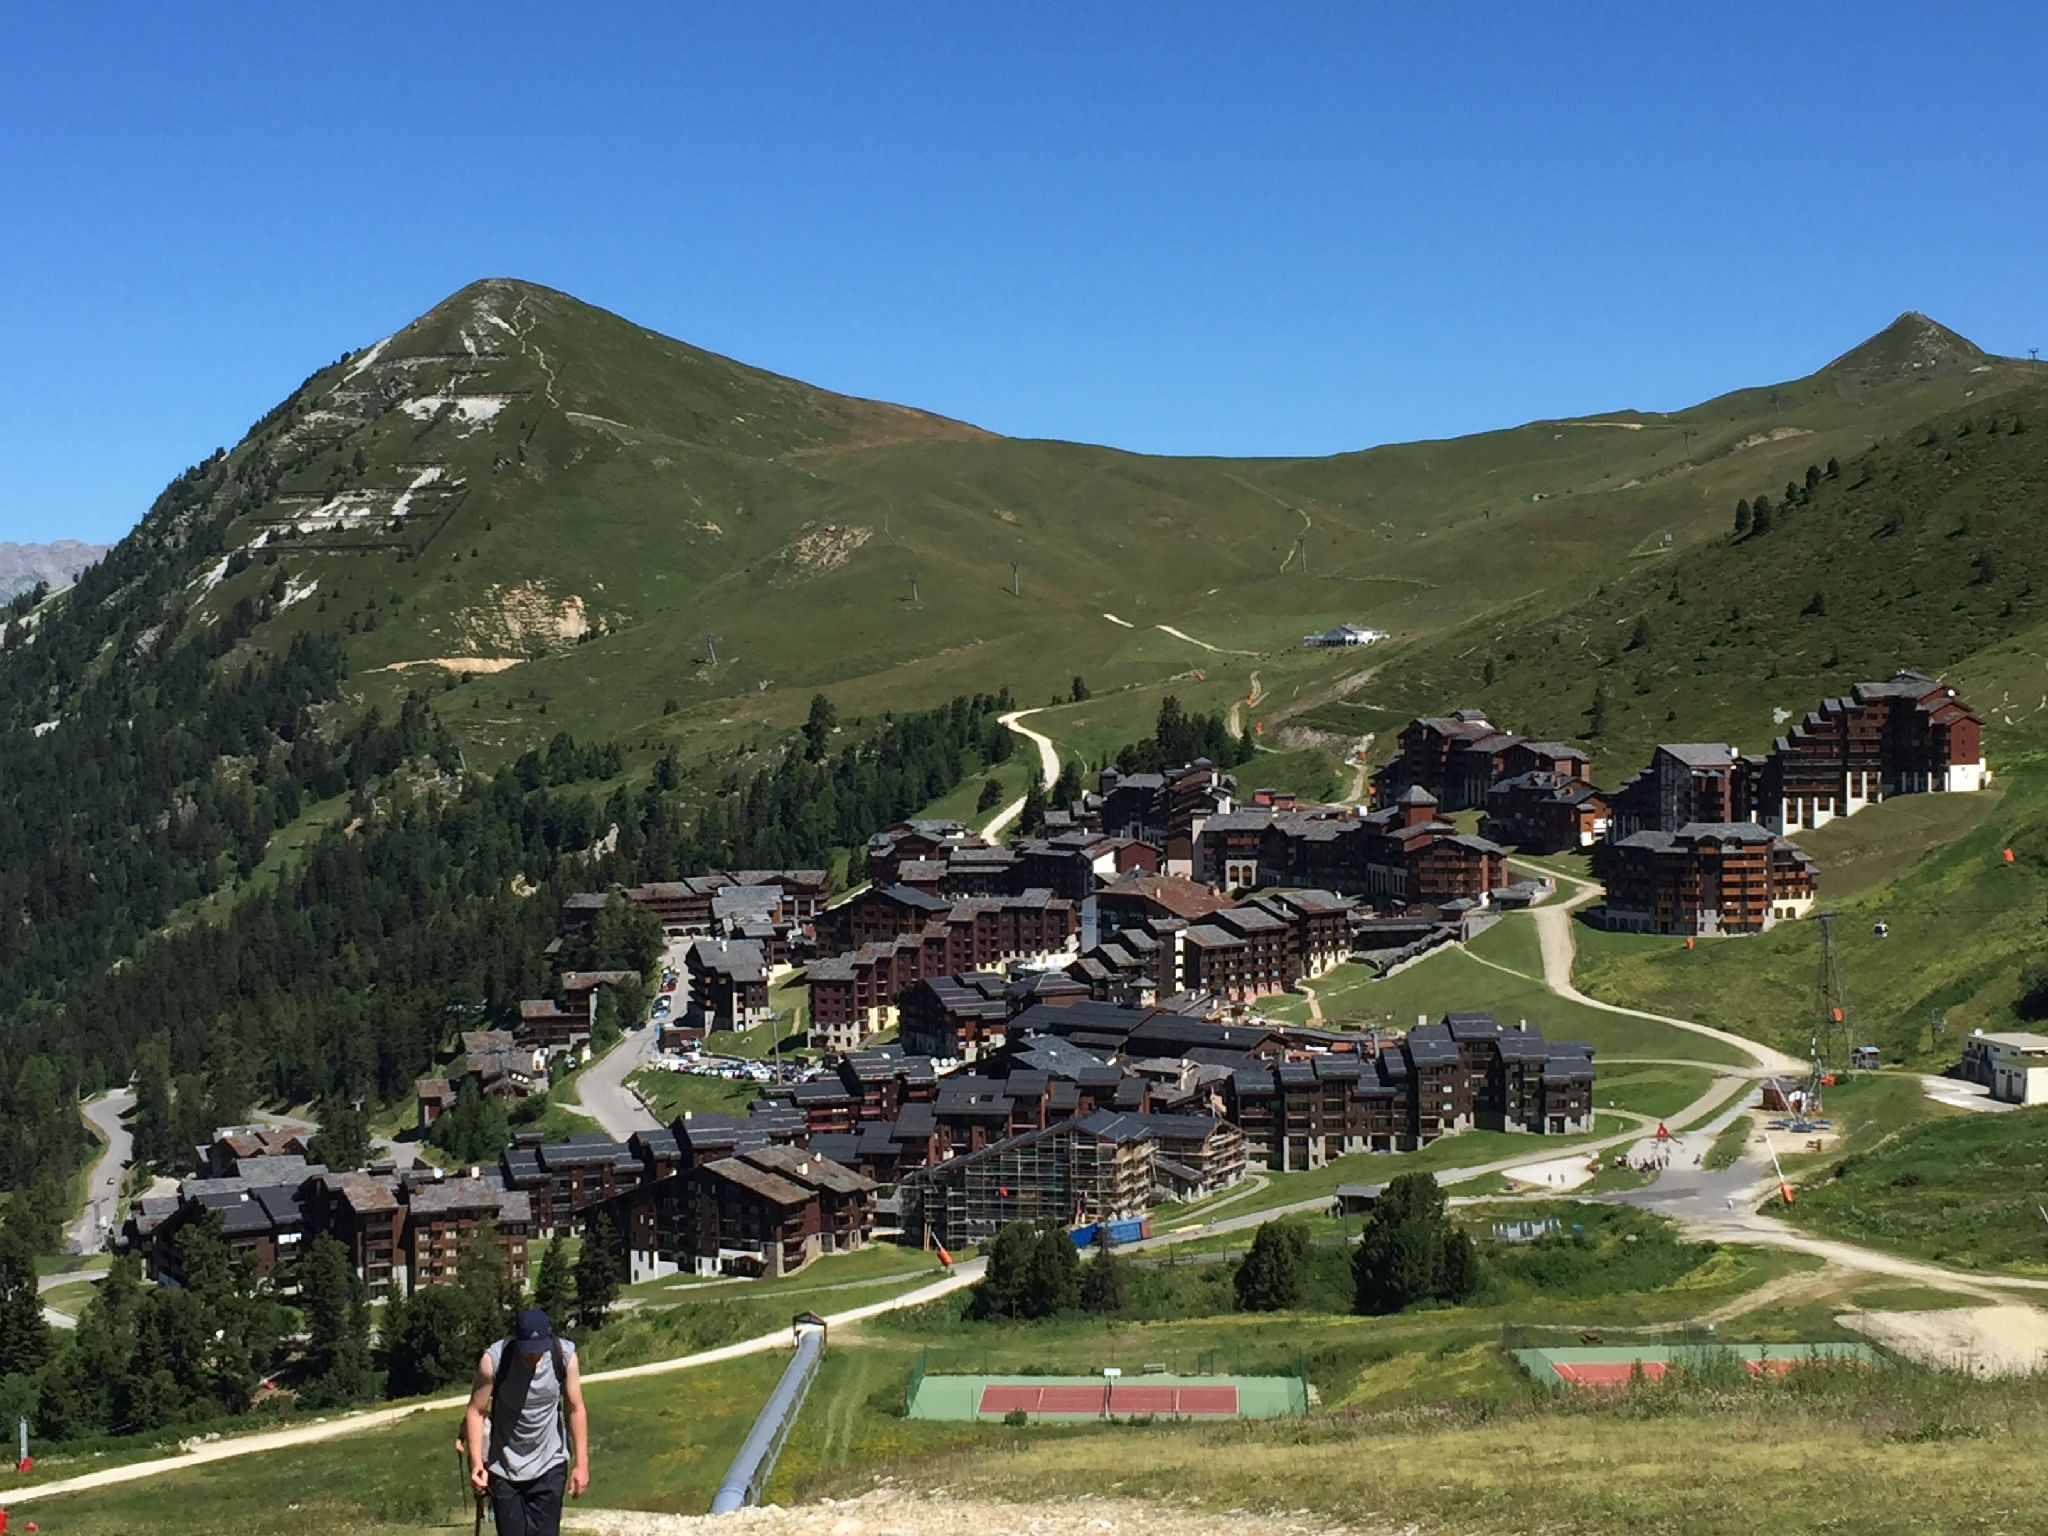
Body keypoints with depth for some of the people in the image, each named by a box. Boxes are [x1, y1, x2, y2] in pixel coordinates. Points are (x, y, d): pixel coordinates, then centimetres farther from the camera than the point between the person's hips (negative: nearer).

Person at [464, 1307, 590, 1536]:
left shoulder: (565, 1356, -14)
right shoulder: (493, 1360, -19)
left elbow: (575, 1409, -7)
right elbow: (476, 1411, -12)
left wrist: (581, 1463, -10)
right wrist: (476, 1462, -21)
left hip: (549, 1466, 0)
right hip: (504, 1467, 0)